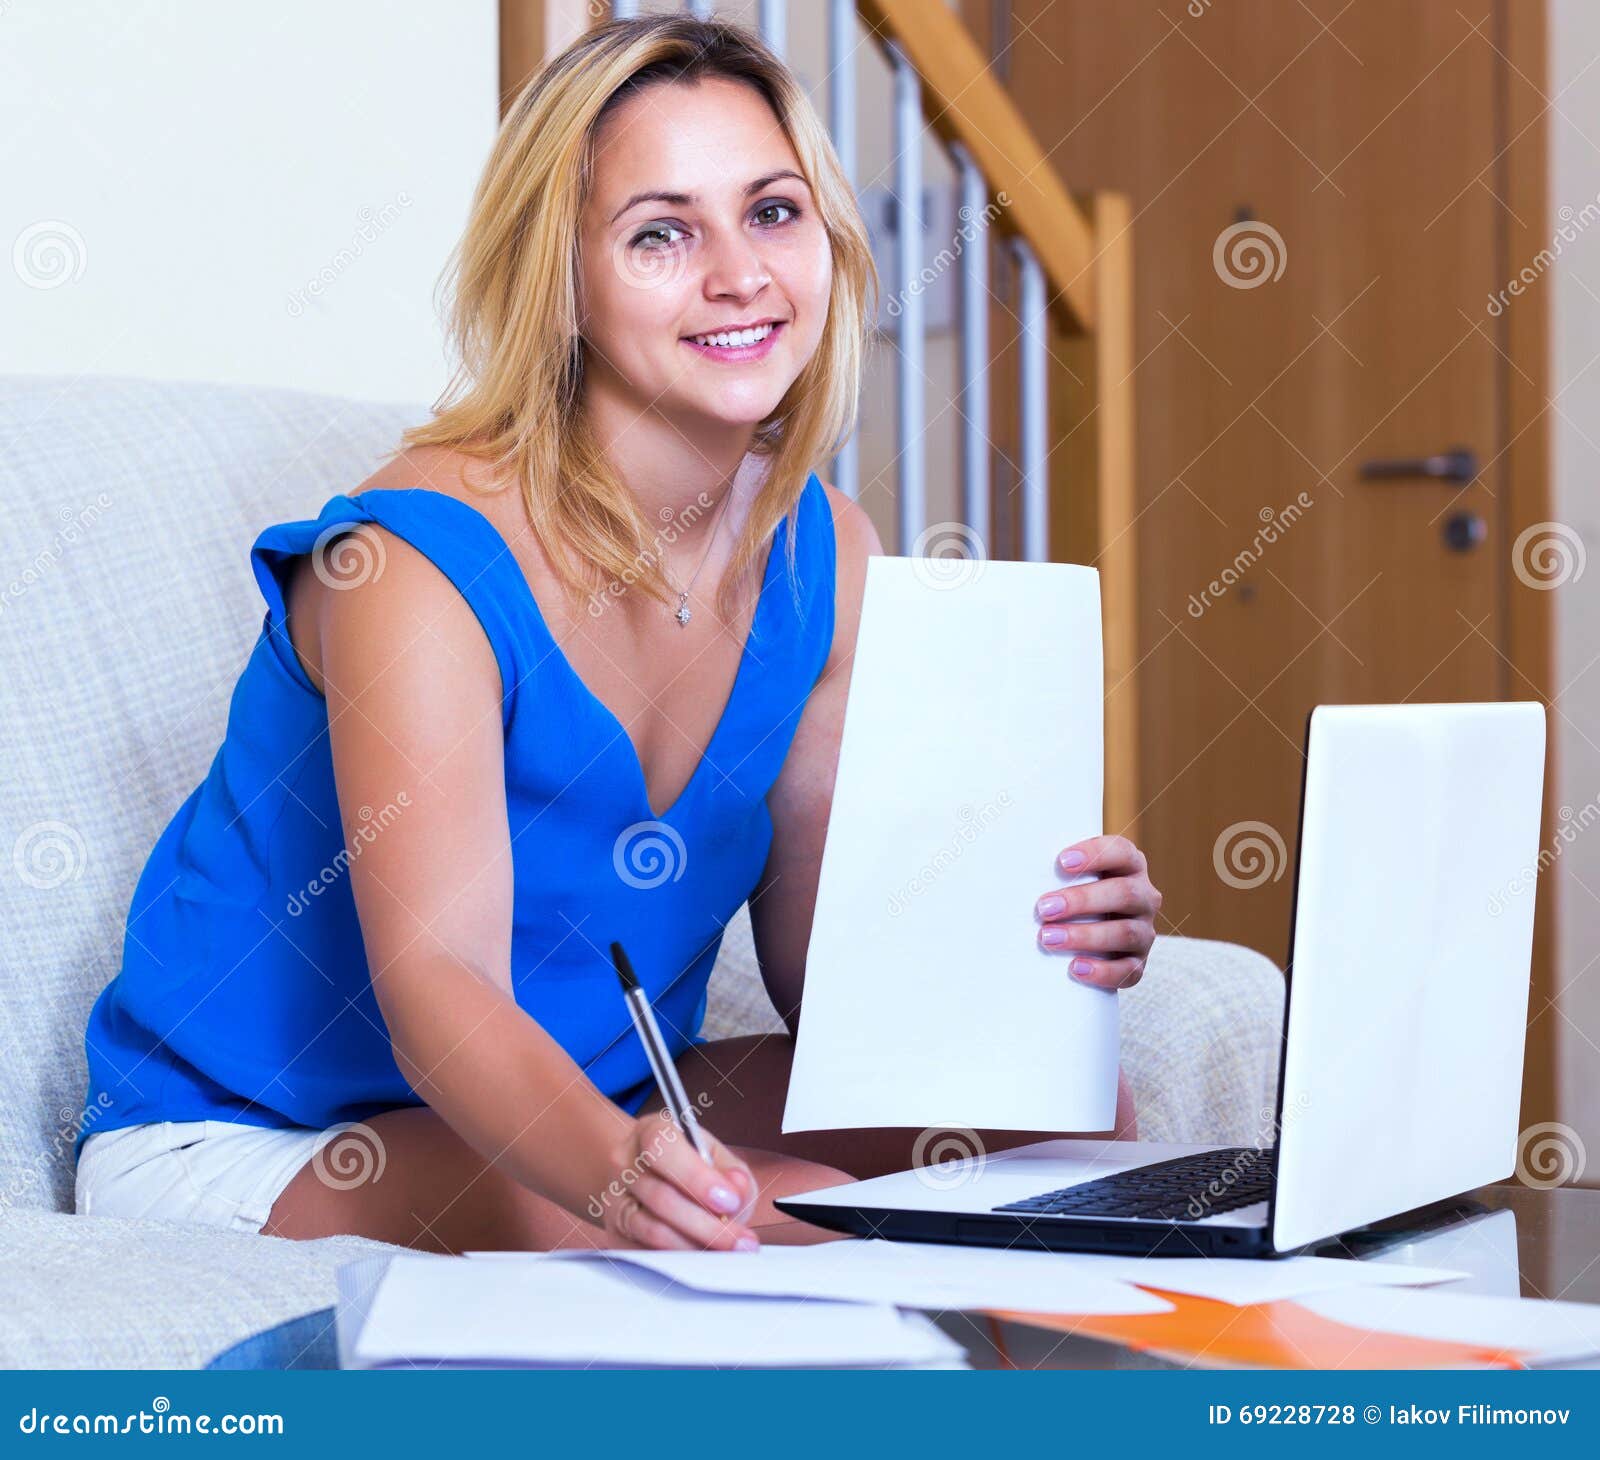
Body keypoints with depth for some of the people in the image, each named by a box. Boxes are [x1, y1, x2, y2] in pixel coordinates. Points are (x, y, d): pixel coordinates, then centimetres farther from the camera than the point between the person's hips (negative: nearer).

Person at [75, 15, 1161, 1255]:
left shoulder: (822, 553, -2)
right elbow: (437, 983, -34)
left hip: (596, 1100, 7)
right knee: (781, 1218, -32)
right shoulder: (424, 560, -23)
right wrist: (616, 1173, -54)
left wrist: (1020, 943, -23)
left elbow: (823, 953, -1)